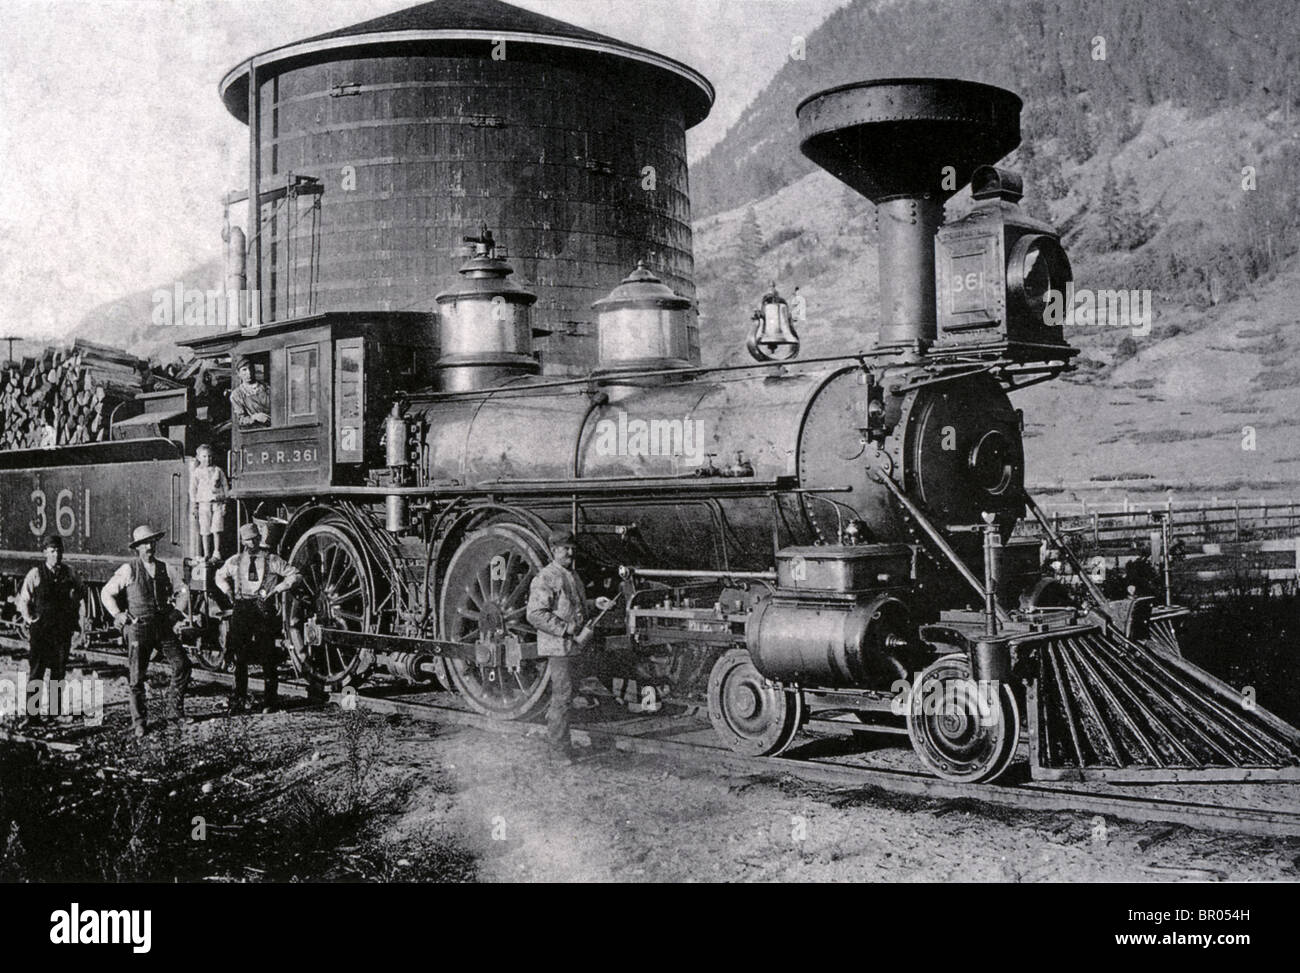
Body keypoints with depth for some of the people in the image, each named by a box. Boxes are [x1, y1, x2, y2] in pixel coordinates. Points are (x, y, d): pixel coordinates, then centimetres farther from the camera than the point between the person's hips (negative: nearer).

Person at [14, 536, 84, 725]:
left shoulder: (69, 573, 5)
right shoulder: (35, 574, -4)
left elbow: (80, 589, 24)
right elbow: (22, 599, 2)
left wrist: (74, 607, 14)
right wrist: (29, 618, -3)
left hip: (63, 628, 3)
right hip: (41, 628, -3)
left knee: (59, 669, 9)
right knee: (37, 668, -5)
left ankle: (55, 708, 18)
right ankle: (32, 710, 0)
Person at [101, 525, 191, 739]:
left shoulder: (162, 567, 12)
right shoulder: (129, 570, -2)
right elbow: (106, 593, 3)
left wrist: (180, 593, 7)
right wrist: (118, 614, -5)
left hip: (163, 625, 4)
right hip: (138, 627, -4)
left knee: (182, 665, -3)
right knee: (136, 677, -1)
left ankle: (175, 711, 9)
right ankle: (139, 723, 10)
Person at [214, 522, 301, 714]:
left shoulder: (271, 560, 3)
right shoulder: (235, 561, 12)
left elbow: (294, 575, 3)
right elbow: (219, 576, 30)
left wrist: (276, 589, -6)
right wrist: (228, 590, 11)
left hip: (263, 610, -3)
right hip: (241, 609, 3)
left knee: (267, 658, -3)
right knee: (240, 656, 3)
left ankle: (269, 702, 4)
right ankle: (239, 700, 12)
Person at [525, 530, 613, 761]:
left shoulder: (573, 575, 16)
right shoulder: (545, 578, -14)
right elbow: (535, 614, -21)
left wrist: (595, 603, 10)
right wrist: (570, 631, -22)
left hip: (573, 646, 9)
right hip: (558, 646, -9)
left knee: (561, 696, 18)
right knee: (563, 697, -4)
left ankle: (552, 736, 31)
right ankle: (560, 749, 5)